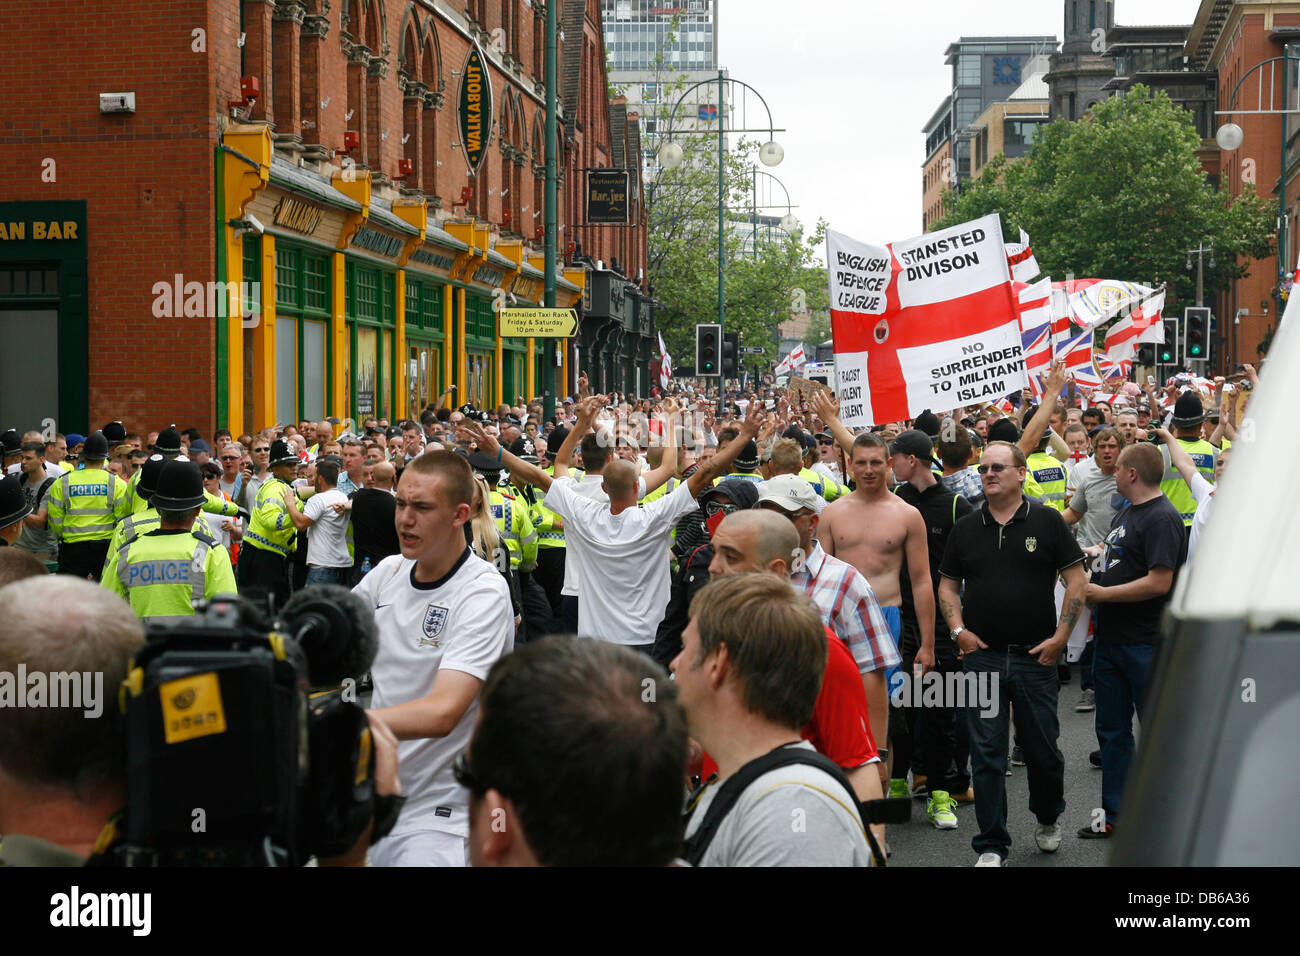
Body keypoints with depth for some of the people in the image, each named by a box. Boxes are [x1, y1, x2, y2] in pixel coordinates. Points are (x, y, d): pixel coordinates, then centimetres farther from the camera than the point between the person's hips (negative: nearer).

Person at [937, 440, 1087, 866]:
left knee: (1042, 748, 8)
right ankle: (992, 846, 7)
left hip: (1035, 656, -1)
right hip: (982, 656, 2)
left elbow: (1076, 579, -1)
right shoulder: (966, 528, 7)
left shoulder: (1047, 521, 0)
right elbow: (948, 584, 14)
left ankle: (1048, 819, 35)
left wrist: (1061, 635, -7)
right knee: (986, 754, 0)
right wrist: (958, 630, -2)